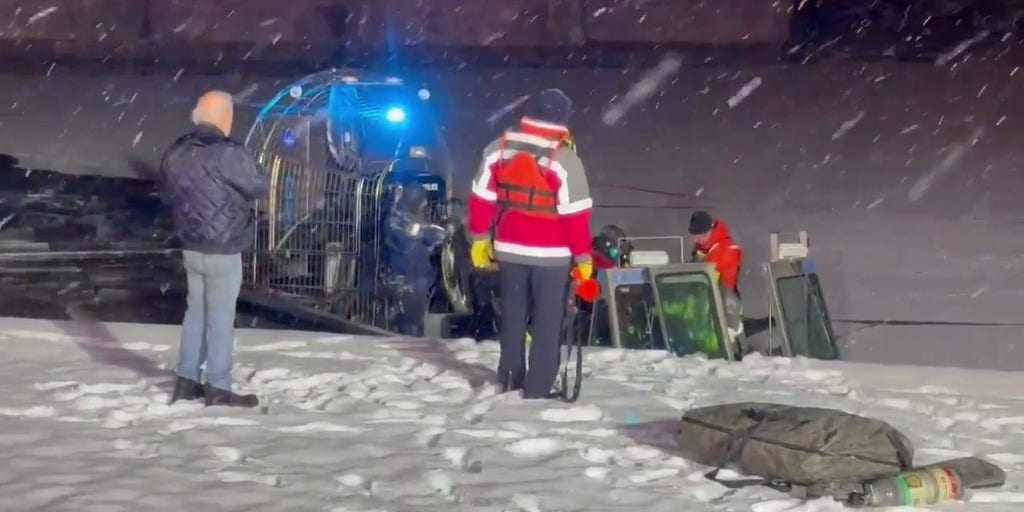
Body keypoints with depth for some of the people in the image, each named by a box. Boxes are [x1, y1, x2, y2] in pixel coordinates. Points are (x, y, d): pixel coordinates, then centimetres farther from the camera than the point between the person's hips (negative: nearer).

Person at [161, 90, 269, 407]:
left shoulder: (176, 152, 4)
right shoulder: (228, 153, -20)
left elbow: (167, 193, 17)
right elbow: (260, 188, -10)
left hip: (190, 246, 7)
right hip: (223, 249, -7)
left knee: (196, 310, 17)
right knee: (220, 315, 0)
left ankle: (186, 381, 20)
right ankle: (218, 388, 5)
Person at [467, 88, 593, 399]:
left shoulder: (497, 150, -1)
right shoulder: (564, 160, -17)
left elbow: (482, 199, 5)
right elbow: (575, 215, -15)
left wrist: (480, 239, 16)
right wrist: (583, 257, -7)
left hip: (509, 250, 5)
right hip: (552, 255, -5)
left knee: (513, 317, 18)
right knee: (547, 323, 4)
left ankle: (509, 381, 26)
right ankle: (537, 390, 4)